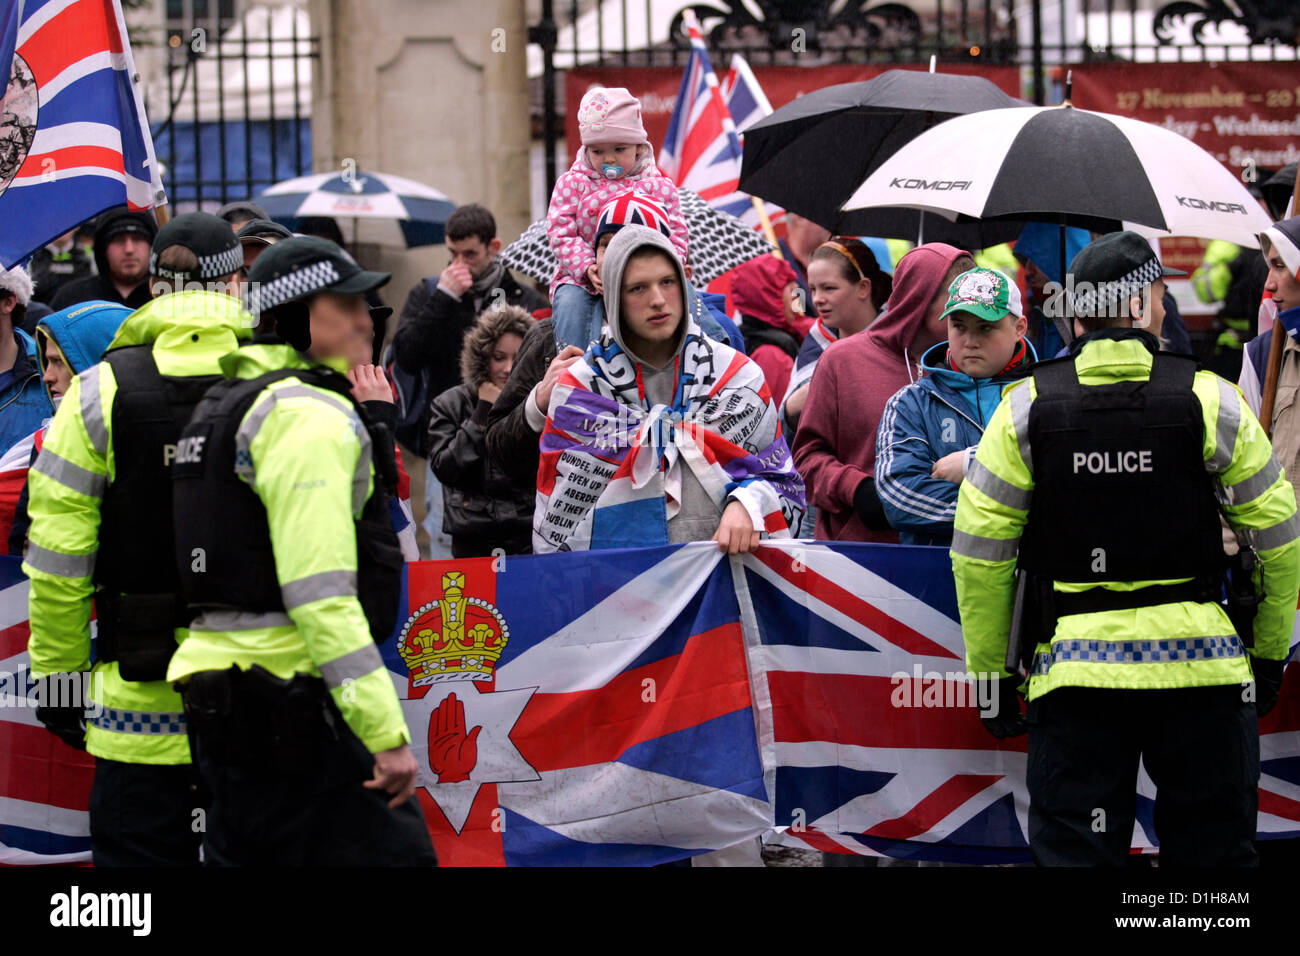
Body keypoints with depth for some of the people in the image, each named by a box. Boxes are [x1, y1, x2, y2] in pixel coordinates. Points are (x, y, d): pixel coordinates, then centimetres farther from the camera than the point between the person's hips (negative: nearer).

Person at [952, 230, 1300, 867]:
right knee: (1213, 854, 9)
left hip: (1075, 669, 1)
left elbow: (979, 552, 1)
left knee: (1072, 857, 3)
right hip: (1201, 666, 0)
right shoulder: (1208, 400, -2)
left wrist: (988, 671, 10)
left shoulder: (1027, 408, 1)